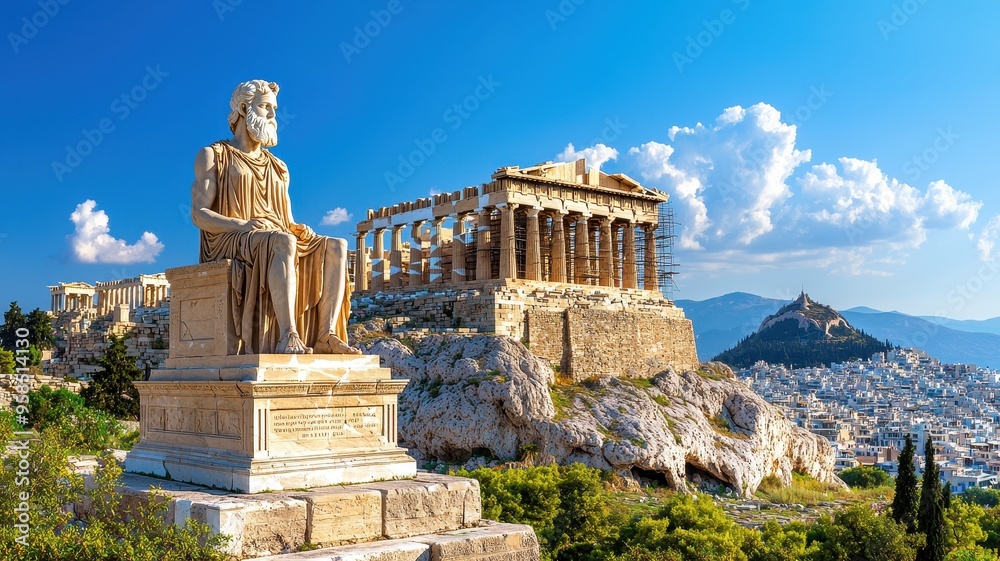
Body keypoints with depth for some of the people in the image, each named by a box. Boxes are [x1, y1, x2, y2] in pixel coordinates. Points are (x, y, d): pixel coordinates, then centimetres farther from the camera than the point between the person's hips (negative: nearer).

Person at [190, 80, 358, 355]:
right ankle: (288, 337, -48)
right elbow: (199, 214, -3)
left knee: (336, 247, -20)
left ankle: (326, 334, -33)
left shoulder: (278, 168, 26)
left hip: (275, 241, 6)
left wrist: (298, 228, -5)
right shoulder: (212, 156, 10)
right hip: (229, 241, -6)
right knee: (283, 242, -38)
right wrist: (243, 225, -21)